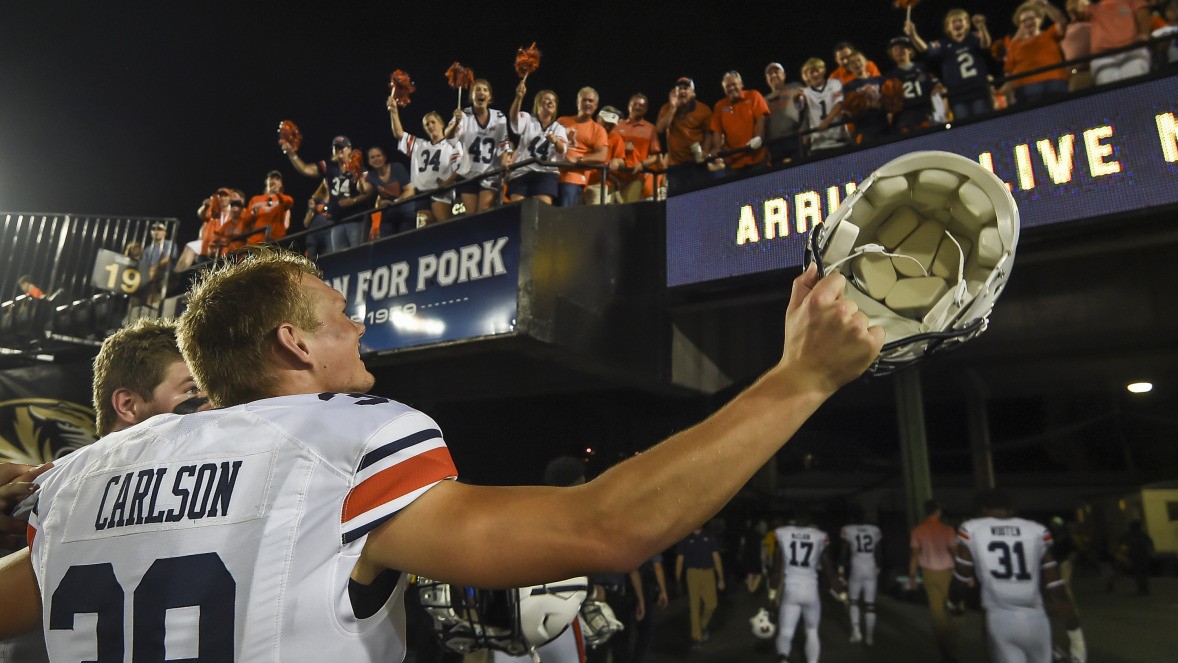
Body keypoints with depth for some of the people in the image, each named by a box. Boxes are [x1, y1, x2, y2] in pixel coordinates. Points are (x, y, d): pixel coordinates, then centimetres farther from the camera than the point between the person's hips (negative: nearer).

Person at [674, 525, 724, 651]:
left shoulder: (709, 537, 9)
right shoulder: (685, 538, 5)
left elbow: (716, 557, 8)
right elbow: (679, 560, 4)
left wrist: (721, 578, 3)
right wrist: (678, 580, -3)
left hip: (708, 573, 2)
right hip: (693, 573, -1)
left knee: (711, 605, -2)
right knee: (694, 606, -3)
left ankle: (703, 627, 26)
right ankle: (696, 638, 6)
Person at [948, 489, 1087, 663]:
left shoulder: (971, 531, -4)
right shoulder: (1037, 532, 1)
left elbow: (961, 581, 1)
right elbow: (1056, 589, 1)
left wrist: (954, 603, 23)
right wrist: (1075, 634, 10)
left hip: (999, 619, -2)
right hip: (1034, 619, 2)